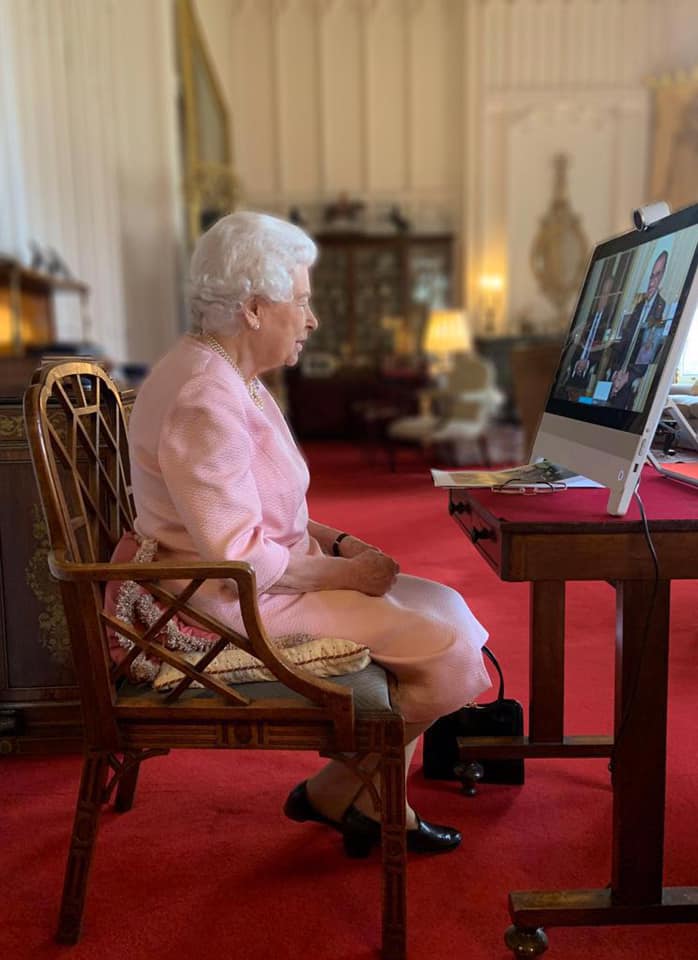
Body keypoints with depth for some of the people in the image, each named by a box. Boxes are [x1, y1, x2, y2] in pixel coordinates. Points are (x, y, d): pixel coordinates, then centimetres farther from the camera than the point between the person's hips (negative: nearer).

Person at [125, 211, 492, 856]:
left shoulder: (233, 379, 12)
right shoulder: (205, 400, -22)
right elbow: (240, 559, -26)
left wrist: (339, 543, 4)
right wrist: (342, 571, -14)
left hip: (268, 581, 11)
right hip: (229, 610, -11)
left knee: (445, 606, 7)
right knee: (445, 646, -14)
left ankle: (369, 799, 13)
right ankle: (335, 793, 10)